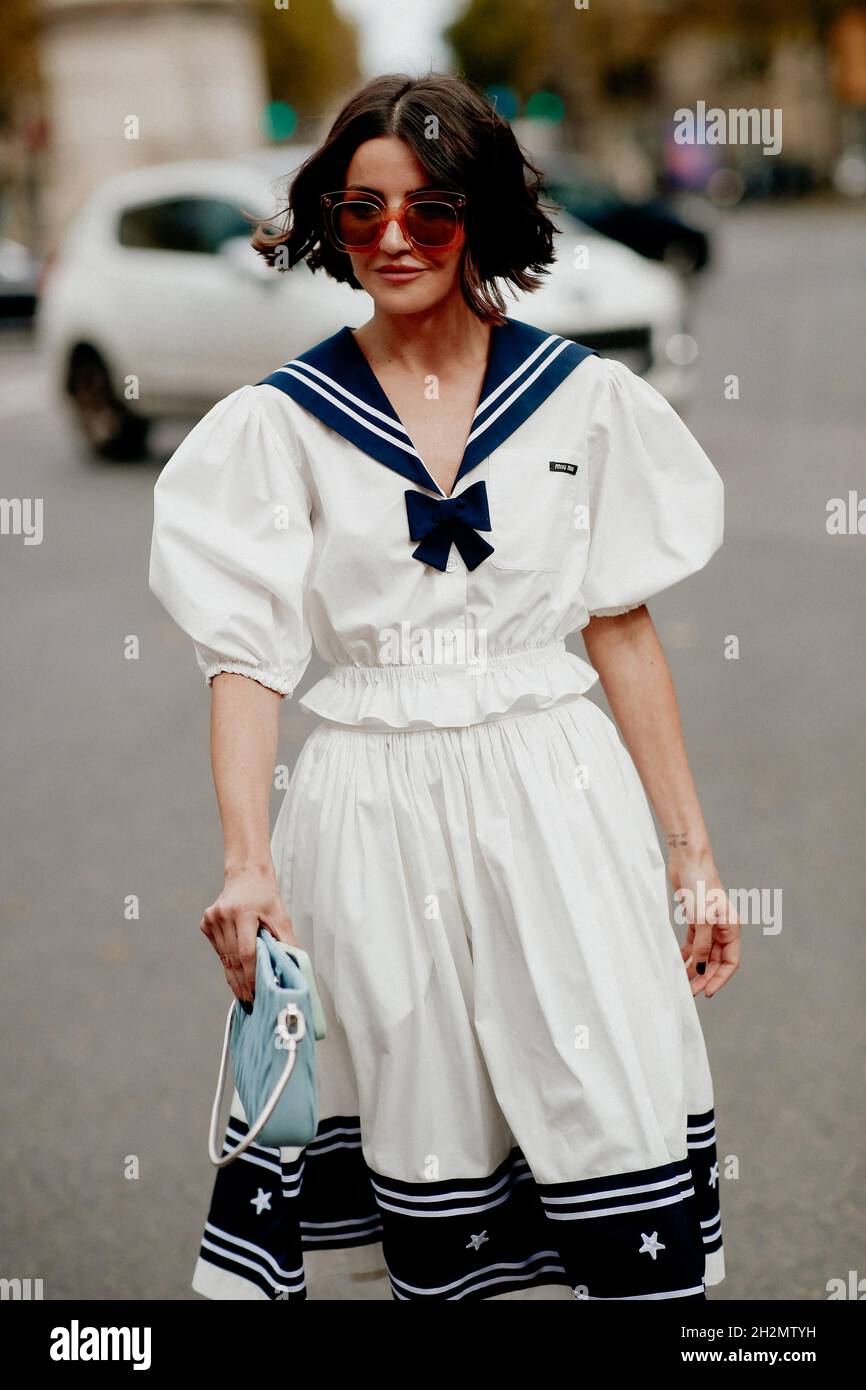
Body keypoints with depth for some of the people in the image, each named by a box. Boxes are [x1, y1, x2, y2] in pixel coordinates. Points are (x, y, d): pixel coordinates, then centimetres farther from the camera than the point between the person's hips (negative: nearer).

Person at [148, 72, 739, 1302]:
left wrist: (693, 853, 6)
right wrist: (246, 860, -16)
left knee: (627, 1159, -4)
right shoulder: (280, 422, 3)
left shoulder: (580, 395, 5)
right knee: (427, 1177, 5)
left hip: (558, 795, 1)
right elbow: (246, 652, -2)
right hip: (375, 809, 0)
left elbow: (622, 627, 8)